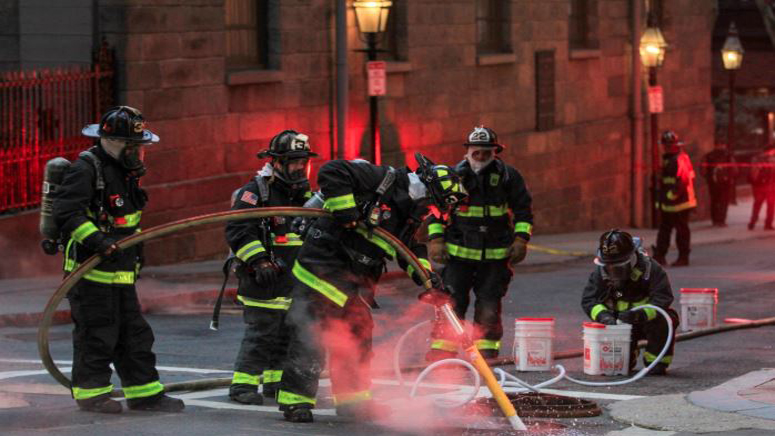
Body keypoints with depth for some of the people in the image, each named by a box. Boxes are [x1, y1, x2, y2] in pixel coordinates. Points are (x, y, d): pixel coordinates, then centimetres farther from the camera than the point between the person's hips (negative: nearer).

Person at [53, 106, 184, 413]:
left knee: (134, 333, 10)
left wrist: (135, 245, 27)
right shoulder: (86, 168, -14)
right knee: (96, 333, -5)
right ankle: (91, 392, 6)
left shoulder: (126, 171, 16)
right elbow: (66, 212, -22)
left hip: (122, 271, 9)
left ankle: (144, 393, 15)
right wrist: (96, 241, -30)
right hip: (90, 271, -9)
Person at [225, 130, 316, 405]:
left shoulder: (304, 195, 15)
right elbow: (238, 231, -17)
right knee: (261, 333, -10)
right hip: (262, 280, -8)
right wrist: (259, 260, -25)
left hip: (293, 279, 8)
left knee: (287, 334, 11)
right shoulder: (256, 192, -10)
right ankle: (243, 385, -4)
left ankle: (275, 382, 23)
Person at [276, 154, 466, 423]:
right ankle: (295, 400, -4)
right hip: (324, 262, -9)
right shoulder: (382, 180, -16)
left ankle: (353, 400, 23)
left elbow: (411, 249, 18)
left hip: (356, 277, 9)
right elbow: (332, 172, -23)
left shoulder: (408, 216, 11)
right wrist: (345, 210, -26)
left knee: (358, 332, 13)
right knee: (312, 330, -9)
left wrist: (425, 275, 1)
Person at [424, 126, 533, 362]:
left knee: (489, 306, 2)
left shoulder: (508, 176, 1)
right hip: (459, 251, 0)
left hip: (496, 254, 0)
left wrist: (521, 239, -2)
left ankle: (486, 351, 11)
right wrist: (435, 238, 0)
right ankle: (440, 352, -2)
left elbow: (523, 209, 8)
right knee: (451, 302, -4)